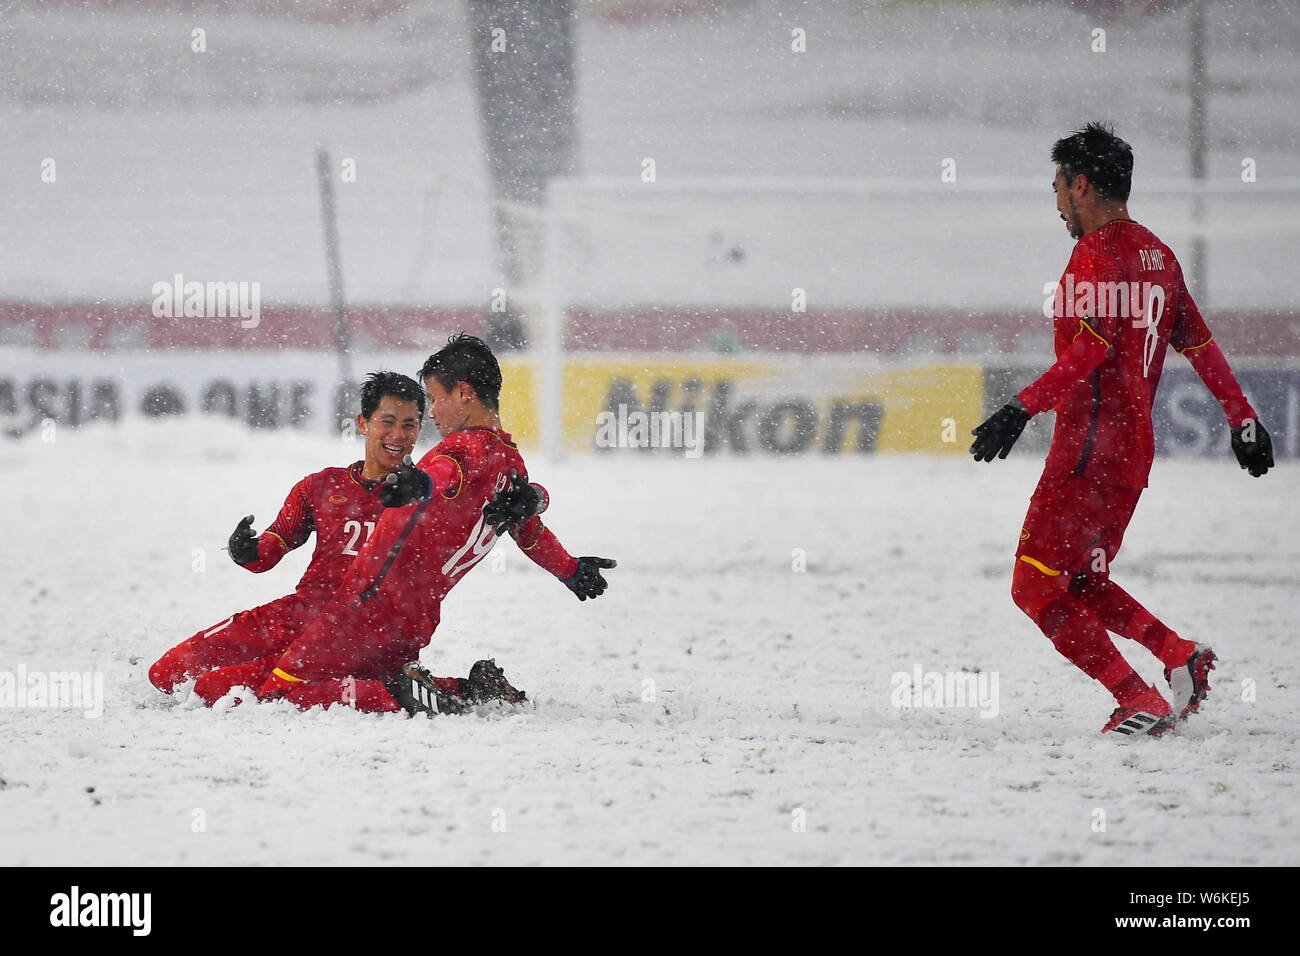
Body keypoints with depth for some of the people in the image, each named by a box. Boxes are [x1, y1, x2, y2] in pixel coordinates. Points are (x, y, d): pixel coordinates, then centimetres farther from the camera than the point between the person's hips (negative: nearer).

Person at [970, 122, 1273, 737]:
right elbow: (1198, 343, 19)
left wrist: (1021, 410, -31)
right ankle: (1182, 658, 6)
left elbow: (1089, 352, -25)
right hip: (1134, 450, 9)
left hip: (1089, 450, -9)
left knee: (1037, 588, -5)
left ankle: (1140, 703, -11)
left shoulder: (1098, 254, -14)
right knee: (1080, 583, 19)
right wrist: (1242, 418, 26)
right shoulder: (1154, 254, 14)